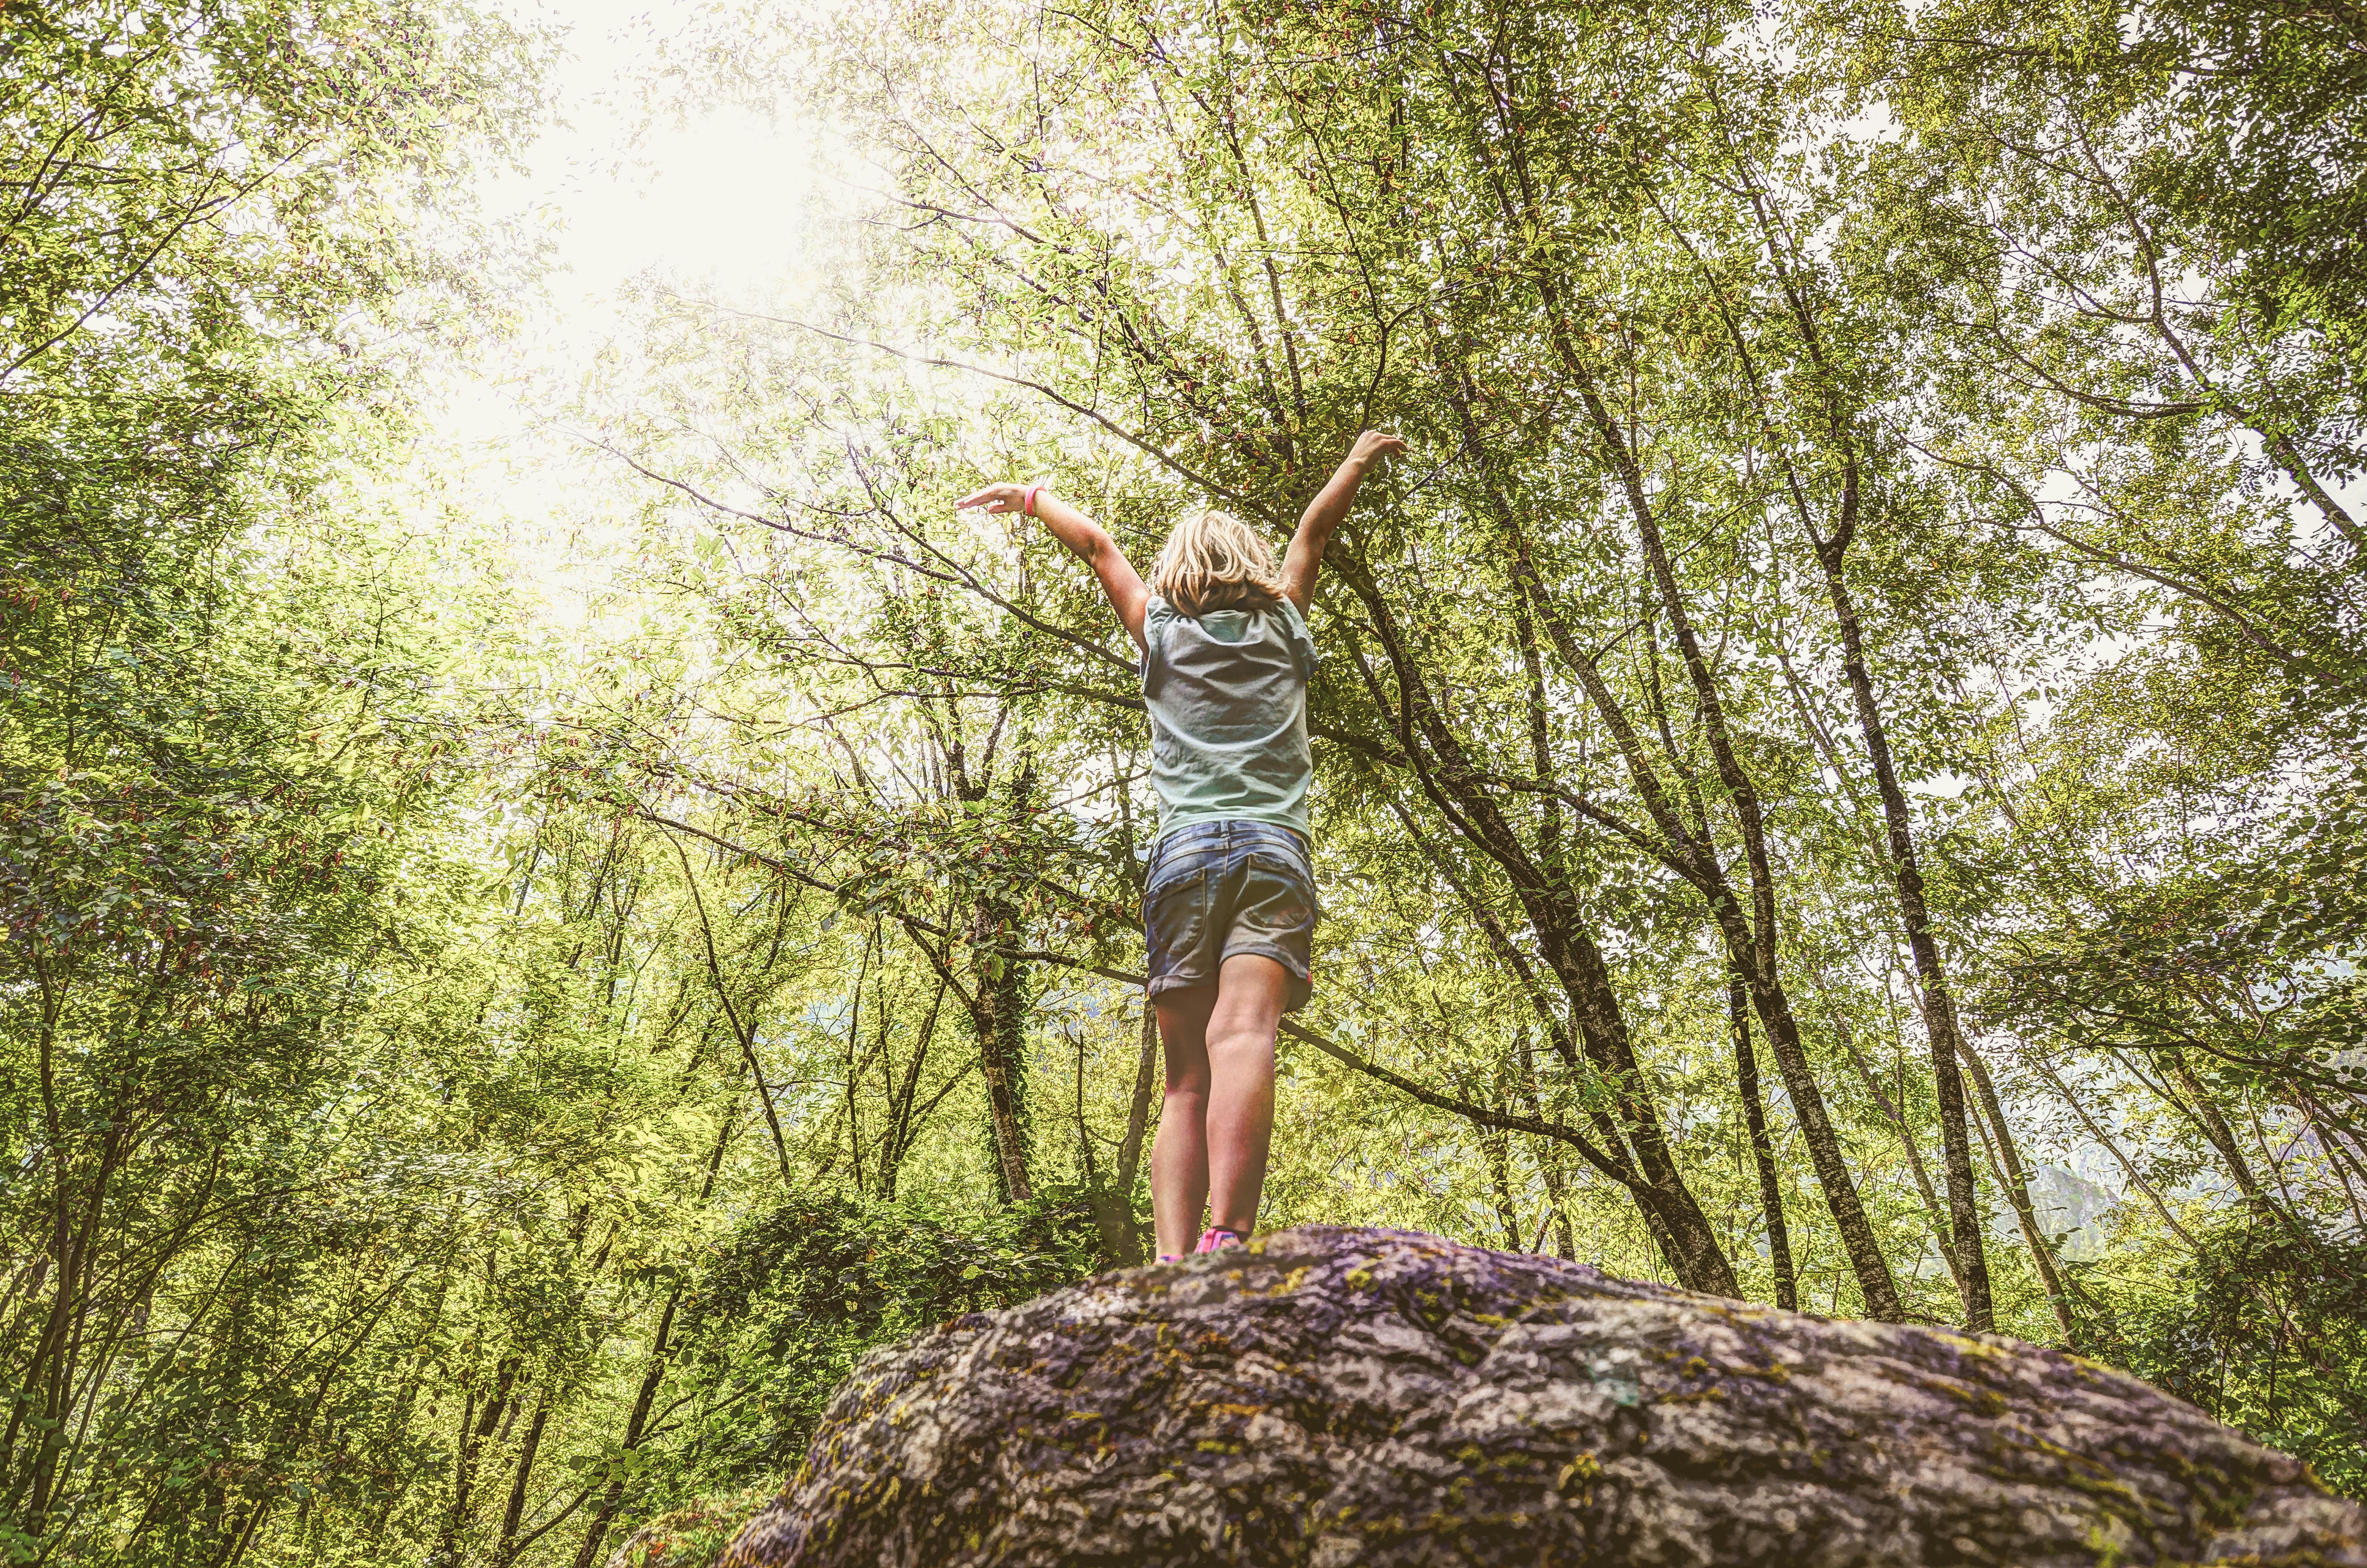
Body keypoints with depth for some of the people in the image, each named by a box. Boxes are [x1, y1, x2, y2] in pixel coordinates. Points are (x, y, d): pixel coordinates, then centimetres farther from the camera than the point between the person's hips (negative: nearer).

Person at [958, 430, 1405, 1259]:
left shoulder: (1162, 633, 19)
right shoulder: (1282, 629, 21)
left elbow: (1100, 545, 32)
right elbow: (1314, 531, 36)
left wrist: (1032, 496, 49)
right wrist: (1360, 459, 52)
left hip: (1185, 851, 1)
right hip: (1276, 850, 0)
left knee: (1186, 1082, -2)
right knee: (1244, 1037, -21)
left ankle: (1173, 1262, -20)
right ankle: (1226, 1238, -41)